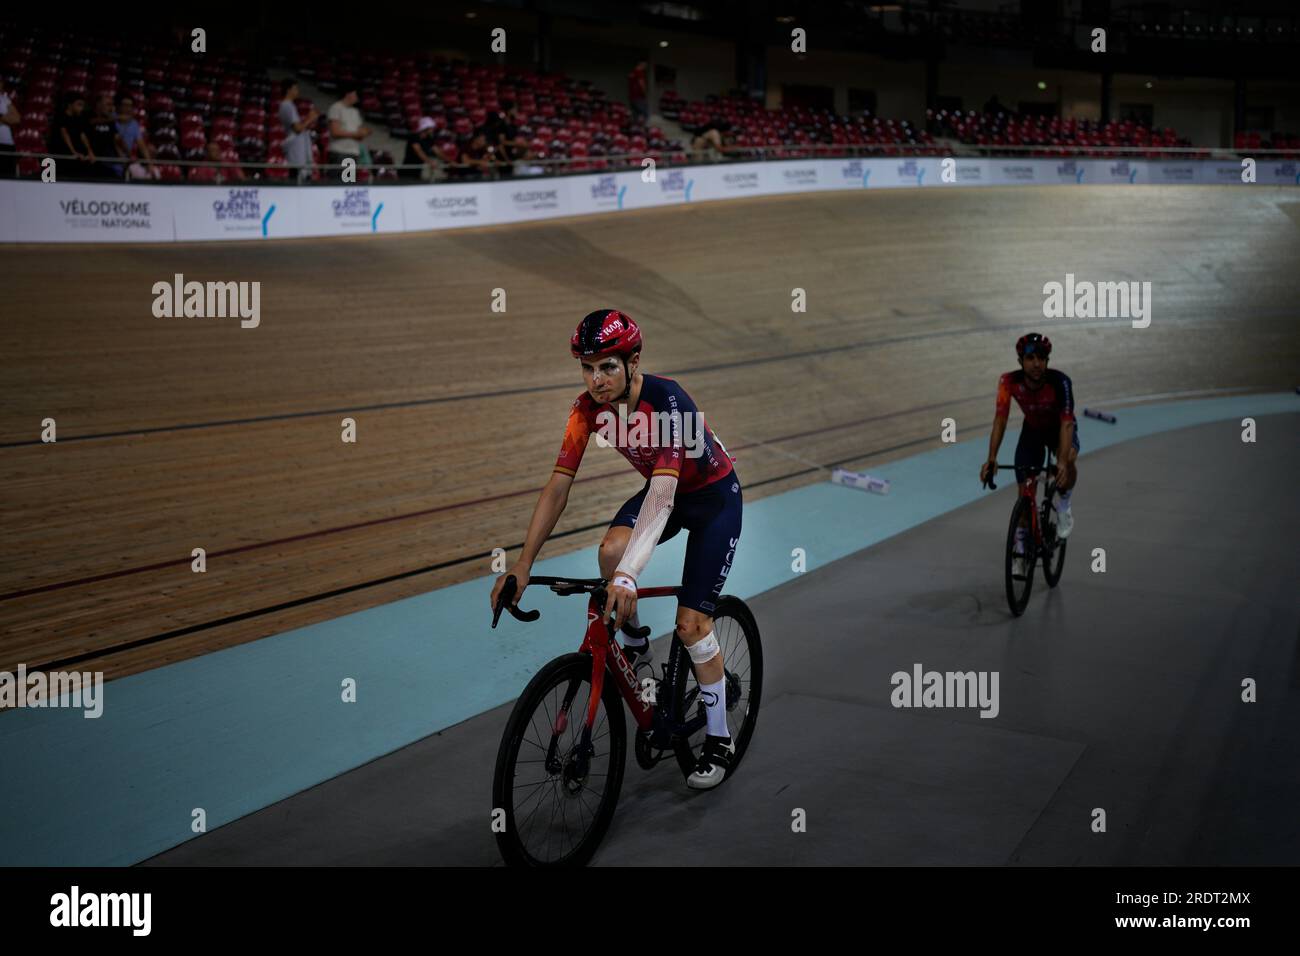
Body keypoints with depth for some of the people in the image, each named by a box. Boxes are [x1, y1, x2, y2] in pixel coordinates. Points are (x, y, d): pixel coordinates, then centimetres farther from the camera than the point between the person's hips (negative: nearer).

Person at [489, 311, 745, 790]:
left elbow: (663, 493, -46)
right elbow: (558, 485, -18)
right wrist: (523, 564, -25)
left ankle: (719, 741, 8)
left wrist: (630, 574, -58)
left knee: (691, 621, -10)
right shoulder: (589, 407, -18)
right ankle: (636, 643, 3)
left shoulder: (668, 400, -35)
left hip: (714, 496, -5)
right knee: (611, 551, -26)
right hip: (663, 489, 5)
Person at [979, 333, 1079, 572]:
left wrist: (1063, 461, -53)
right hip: (1032, 431, 2)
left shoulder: (1060, 381, -34)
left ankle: (1063, 506, -4)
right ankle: (1021, 550, 17)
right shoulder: (1009, 382, -29)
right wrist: (991, 459, -41)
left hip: (1060, 429, -2)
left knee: (1067, 463, -35)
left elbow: (1066, 422, -39)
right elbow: (1000, 419, -31)